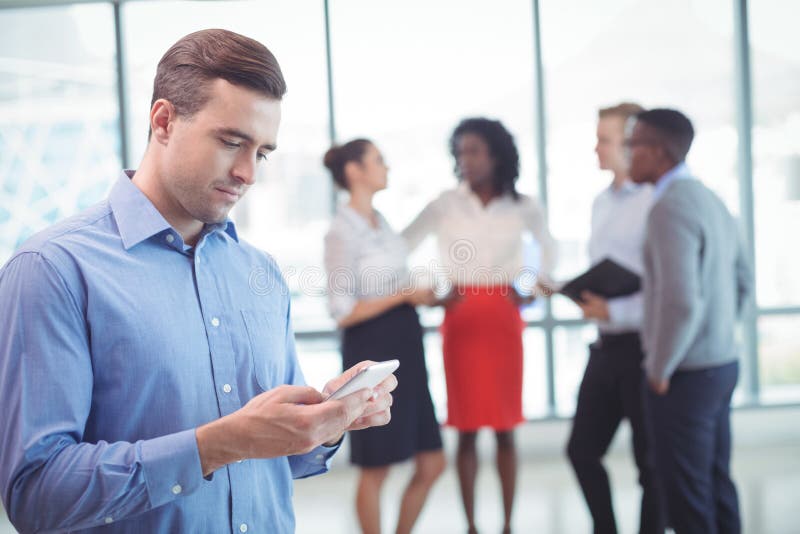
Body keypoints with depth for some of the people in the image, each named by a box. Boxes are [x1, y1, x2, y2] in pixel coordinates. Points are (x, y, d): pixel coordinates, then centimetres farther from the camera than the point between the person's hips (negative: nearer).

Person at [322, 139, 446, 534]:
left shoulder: (380, 222, 12)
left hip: (404, 349, 8)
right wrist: (406, 294, -16)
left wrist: (429, 298, 6)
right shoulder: (342, 232, -14)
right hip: (371, 352, -8)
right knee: (375, 468, 4)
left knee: (431, 464, 10)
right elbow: (343, 312, -17)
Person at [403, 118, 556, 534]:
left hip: (503, 317, 1)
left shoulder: (522, 207, 3)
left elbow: (548, 249, 20)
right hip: (460, 318, -1)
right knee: (467, 428, 1)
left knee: (505, 427, 4)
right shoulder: (446, 204, 0)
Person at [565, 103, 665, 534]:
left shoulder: (655, 203, -16)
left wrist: (614, 311, -21)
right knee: (582, 450, 15)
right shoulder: (601, 202, 13)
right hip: (606, 347, 9)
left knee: (650, 462, 8)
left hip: (641, 348, -8)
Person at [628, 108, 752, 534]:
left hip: (684, 375, -9)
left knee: (686, 498, 1)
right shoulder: (711, 202, 10)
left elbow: (680, 302, -28)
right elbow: (741, 283, 19)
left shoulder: (670, 208, -20)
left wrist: (659, 370, -15)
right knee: (716, 484, 16)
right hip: (719, 364, 9)